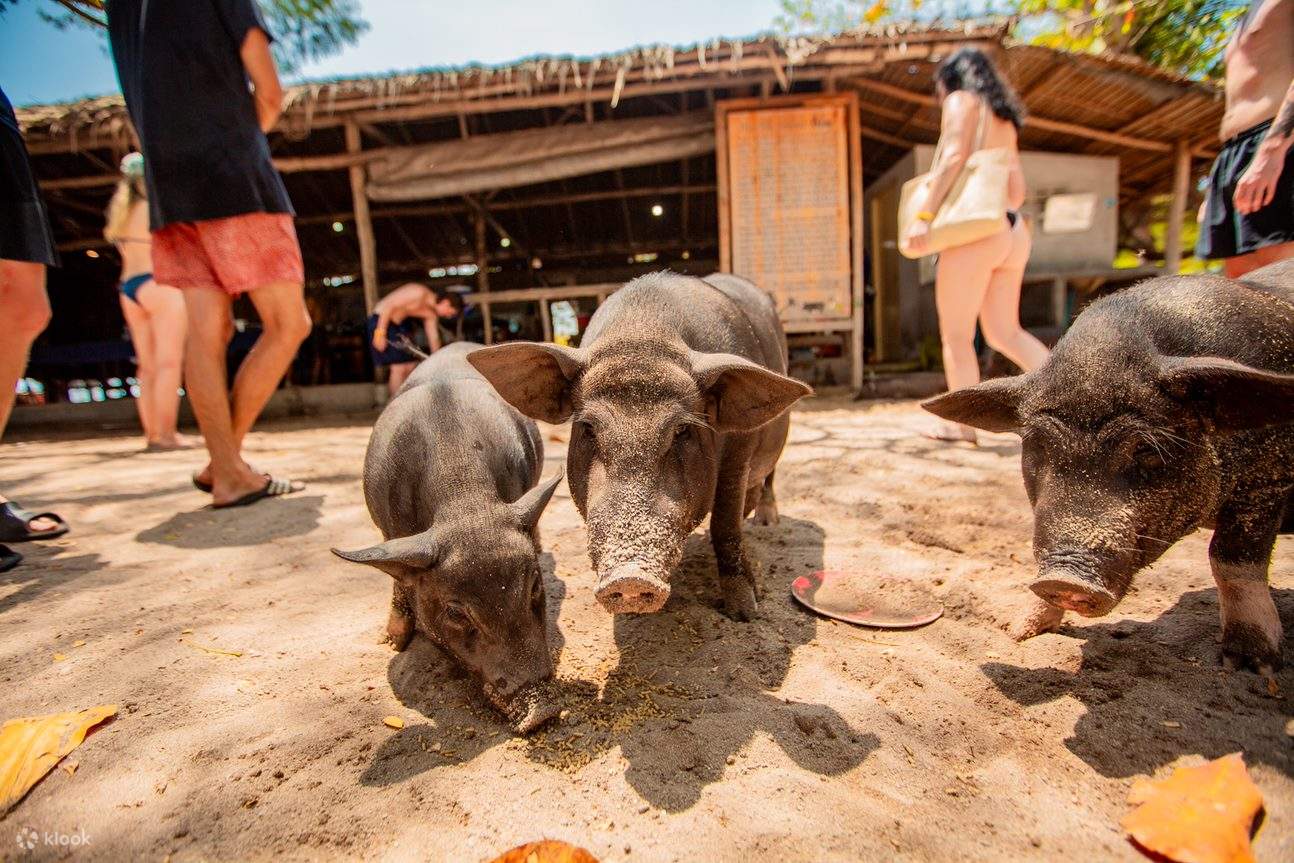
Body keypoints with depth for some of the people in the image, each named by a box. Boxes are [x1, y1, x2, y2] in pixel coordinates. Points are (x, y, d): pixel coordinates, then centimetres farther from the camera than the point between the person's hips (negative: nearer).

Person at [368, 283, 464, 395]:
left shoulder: (431, 314, 2)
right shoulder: (419, 293, -23)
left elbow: (434, 339, 8)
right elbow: (388, 306, -25)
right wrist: (380, 333, -26)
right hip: (381, 321, -9)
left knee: (411, 367, 6)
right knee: (399, 368, -13)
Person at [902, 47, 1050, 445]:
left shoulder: (963, 101, 5)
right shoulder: (1004, 120, 27)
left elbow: (953, 157, -13)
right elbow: (1017, 190, 23)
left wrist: (924, 215, -19)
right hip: (1013, 232, 8)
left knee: (956, 335, -3)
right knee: (1005, 332, 12)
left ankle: (962, 424, -1)